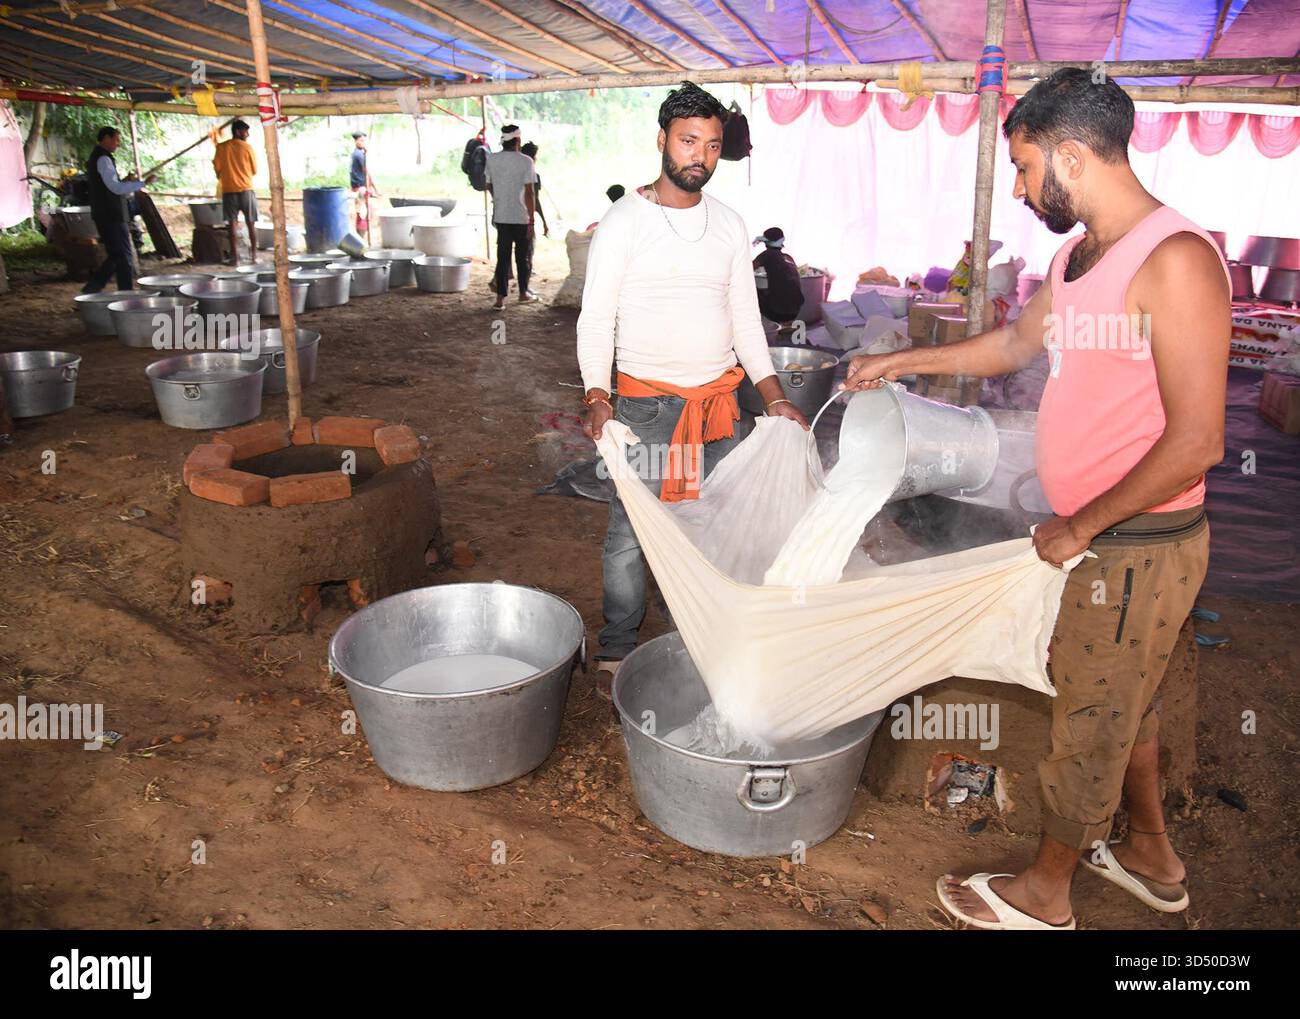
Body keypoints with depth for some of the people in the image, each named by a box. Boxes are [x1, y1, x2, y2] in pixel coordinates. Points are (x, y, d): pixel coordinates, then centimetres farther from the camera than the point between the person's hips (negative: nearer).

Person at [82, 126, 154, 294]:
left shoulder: (95, 157, 19)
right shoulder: (103, 159, -13)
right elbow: (116, 188, -21)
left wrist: (125, 182, 12)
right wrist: (143, 183, -21)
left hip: (105, 215, 10)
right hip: (112, 217, -10)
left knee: (116, 256, 15)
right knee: (125, 257, -4)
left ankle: (92, 287, 13)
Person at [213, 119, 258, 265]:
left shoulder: (221, 147, 2)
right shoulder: (247, 147, -4)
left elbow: (217, 169, 4)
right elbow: (254, 170, 2)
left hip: (229, 191, 1)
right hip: (246, 189, -1)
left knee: (232, 225, 2)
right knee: (251, 224, 7)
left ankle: (235, 257, -1)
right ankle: (254, 255, 10)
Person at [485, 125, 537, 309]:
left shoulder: (491, 159, 2)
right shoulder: (525, 161, -11)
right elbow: (529, 192, -15)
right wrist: (531, 220, -11)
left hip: (501, 216, 3)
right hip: (522, 217, -3)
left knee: (502, 257, 5)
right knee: (523, 257, 13)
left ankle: (501, 298, -3)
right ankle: (523, 293, 26)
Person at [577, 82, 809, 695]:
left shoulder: (730, 226, 10)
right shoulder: (623, 223, -3)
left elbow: (746, 321, 14)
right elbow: (596, 319, -6)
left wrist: (775, 398, 5)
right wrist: (596, 396, -21)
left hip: (719, 401, 4)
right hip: (647, 401, -4)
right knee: (629, 533, -1)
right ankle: (617, 651, 16)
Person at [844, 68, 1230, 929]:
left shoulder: (1174, 259, -22)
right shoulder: (1079, 254, 7)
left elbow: (1196, 442, -25)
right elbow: (1016, 343, 24)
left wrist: (1081, 527, -17)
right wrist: (900, 361, 26)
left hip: (1138, 547, -9)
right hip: (1095, 537, 9)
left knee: (1090, 719, 7)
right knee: (1120, 700, 23)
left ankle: (1044, 892, 27)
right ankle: (1153, 856, 44)